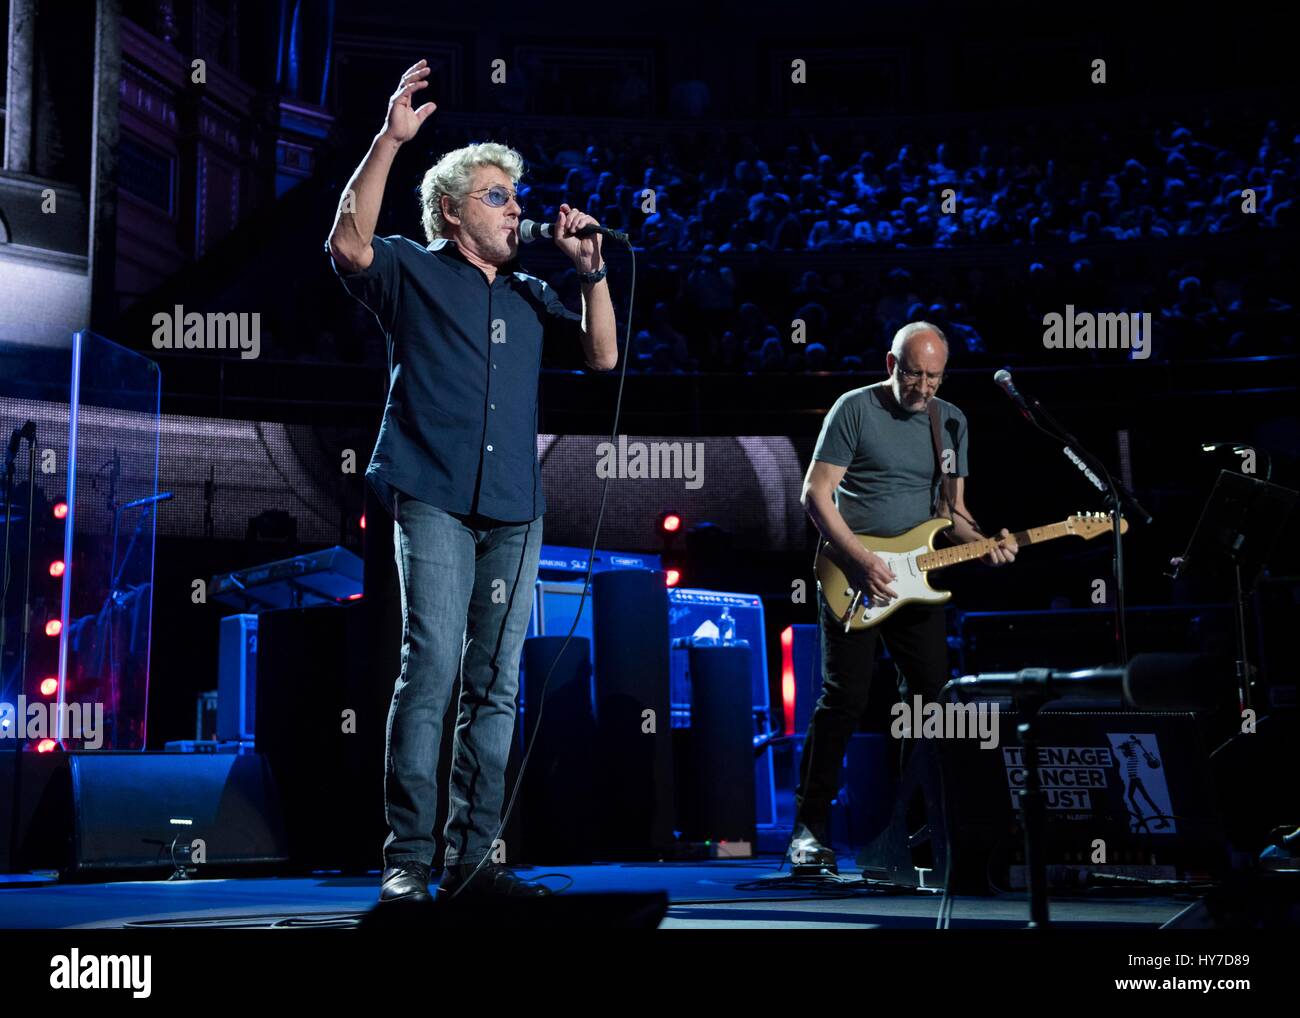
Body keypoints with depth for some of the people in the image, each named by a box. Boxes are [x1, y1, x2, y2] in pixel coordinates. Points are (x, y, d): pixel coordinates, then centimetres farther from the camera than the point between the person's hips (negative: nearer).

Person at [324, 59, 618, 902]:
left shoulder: (530, 295, 22)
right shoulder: (413, 272, 7)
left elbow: (603, 357, 16)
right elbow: (348, 245, -12)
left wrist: (591, 270, 6)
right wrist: (390, 142, -18)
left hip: (515, 508, 5)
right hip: (434, 500, -5)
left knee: (496, 683, 3)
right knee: (432, 665, -15)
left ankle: (472, 858, 9)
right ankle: (407, 859, -10)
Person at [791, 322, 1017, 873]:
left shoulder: (951, 421, 9)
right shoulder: (855, 409, -7)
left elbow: (951, 508, 14)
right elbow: (815, 494, -10)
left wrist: (982, 543, -7)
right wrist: (862, 559, -18)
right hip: (852, 575, -5)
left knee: (933, 689, 4)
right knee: (845, 698, -10)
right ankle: (809, 825, -1)